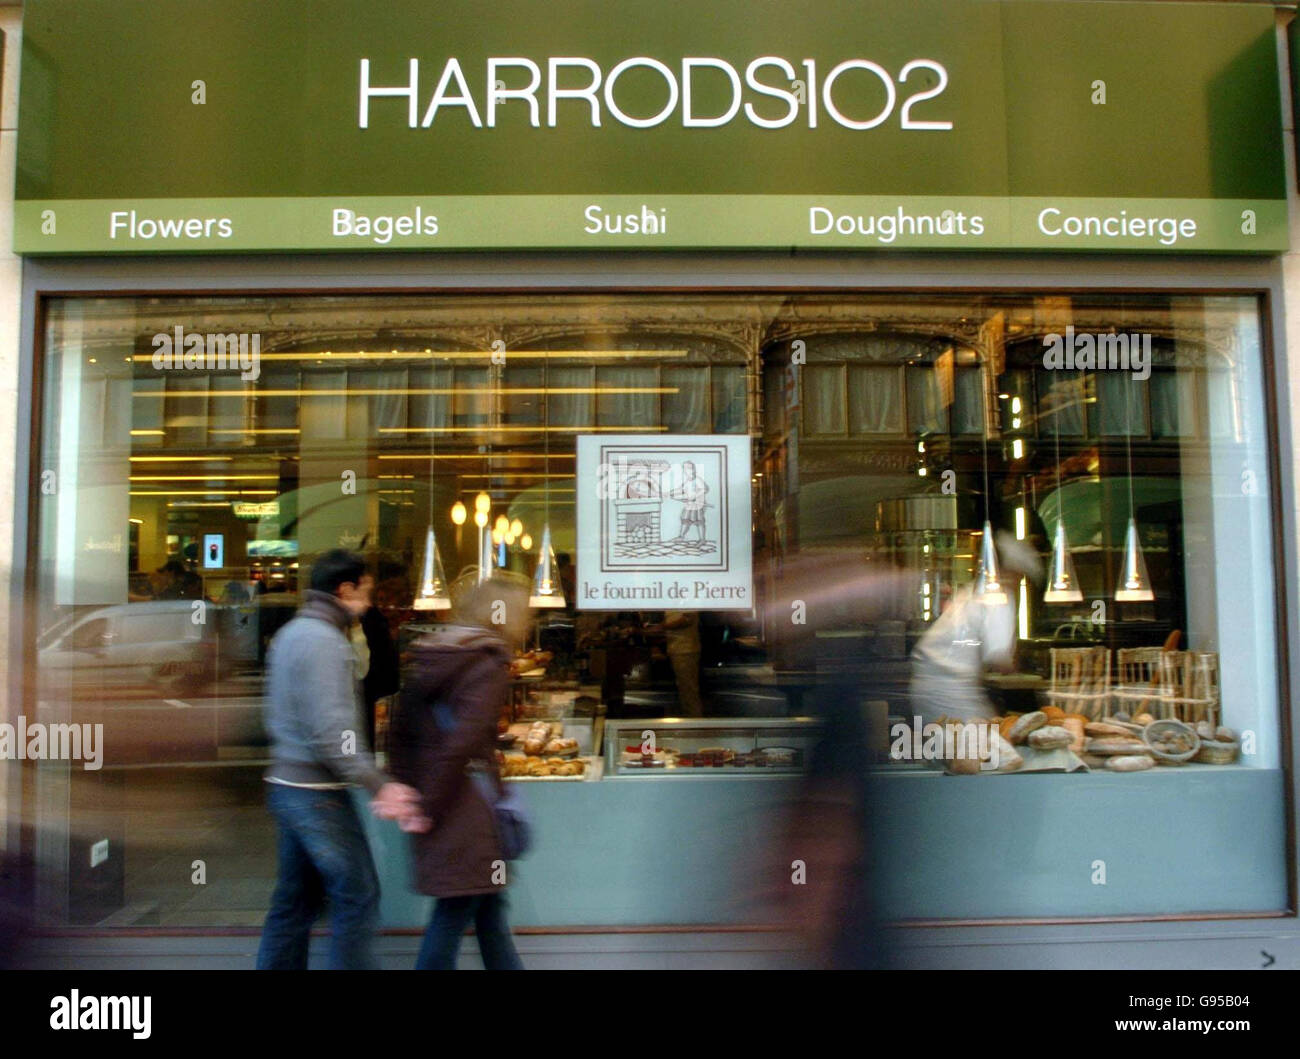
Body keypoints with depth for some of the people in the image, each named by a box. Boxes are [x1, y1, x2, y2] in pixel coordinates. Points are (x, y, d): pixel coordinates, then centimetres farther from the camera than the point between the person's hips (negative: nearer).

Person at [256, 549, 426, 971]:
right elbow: (332, 731, -24)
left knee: (295, 901, 16)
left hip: (286, 783, 10)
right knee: (358, 896, -1)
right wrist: (379, 785, -21)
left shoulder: (291, 633, 15)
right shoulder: (323, 640, -17)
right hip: (317, 790, -10)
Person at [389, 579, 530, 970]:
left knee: (489, 906, 19)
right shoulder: (490, 665, -13)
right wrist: (431, 804, -14)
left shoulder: (428, 658, 10)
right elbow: (464, 743, -21)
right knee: (455, 911, 4)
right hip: (467, 804, -8)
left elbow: (399, 735, 12)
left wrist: (412, 790, 12)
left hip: (435, 803, 8)